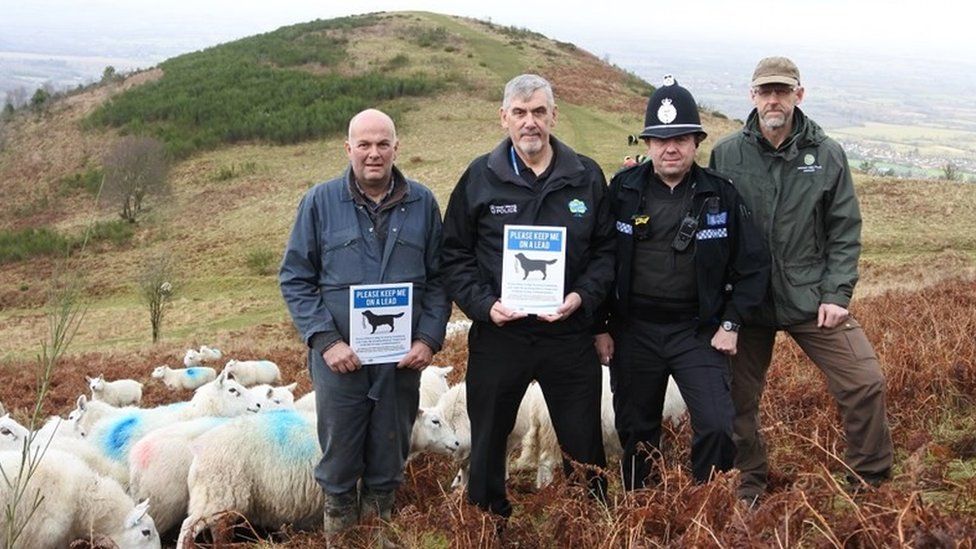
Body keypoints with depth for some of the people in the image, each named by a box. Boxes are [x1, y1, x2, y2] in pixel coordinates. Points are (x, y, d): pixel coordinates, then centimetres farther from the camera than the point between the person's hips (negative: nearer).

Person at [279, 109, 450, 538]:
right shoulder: (320, 201, -2)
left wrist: (429, 339, -6)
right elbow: (295, 278, -2)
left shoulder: (422, 203, 3)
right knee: (339, 457, 9)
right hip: (340, 357, -1)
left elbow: (439, 278, 5)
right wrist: (325, 340, -12)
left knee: (390, 457, 13)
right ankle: (338, 532, 31)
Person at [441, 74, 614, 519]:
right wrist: (484, 305, -12)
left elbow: (607, 249, 6)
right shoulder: (480, 177, 0)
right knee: (487, 444, 13)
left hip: (569, 334, 0)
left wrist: (582, 297, -11)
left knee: (584, 445, 11)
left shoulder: (587, 177, 2)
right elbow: (455, 254, 2)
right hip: (497, 334, 0)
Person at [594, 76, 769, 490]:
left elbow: (752, 264, 3)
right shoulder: (623, 190, -2)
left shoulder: (721, 195, -3)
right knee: (636, 432, 12)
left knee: (718, 428, -12)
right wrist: (600, 327, 1)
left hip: (698, 331, -1)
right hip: (633, 331, 1)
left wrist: (731, 323, -4)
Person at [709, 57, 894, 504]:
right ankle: (750, 484, 32)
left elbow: (845, 232, 1)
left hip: (812, 297, 0)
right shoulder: (726, 154, -1)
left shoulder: (827, 155, -1)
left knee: (865, 382, -8)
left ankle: (871, 484, 12)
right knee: (739, 397, 9)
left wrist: (837, 294, -7)